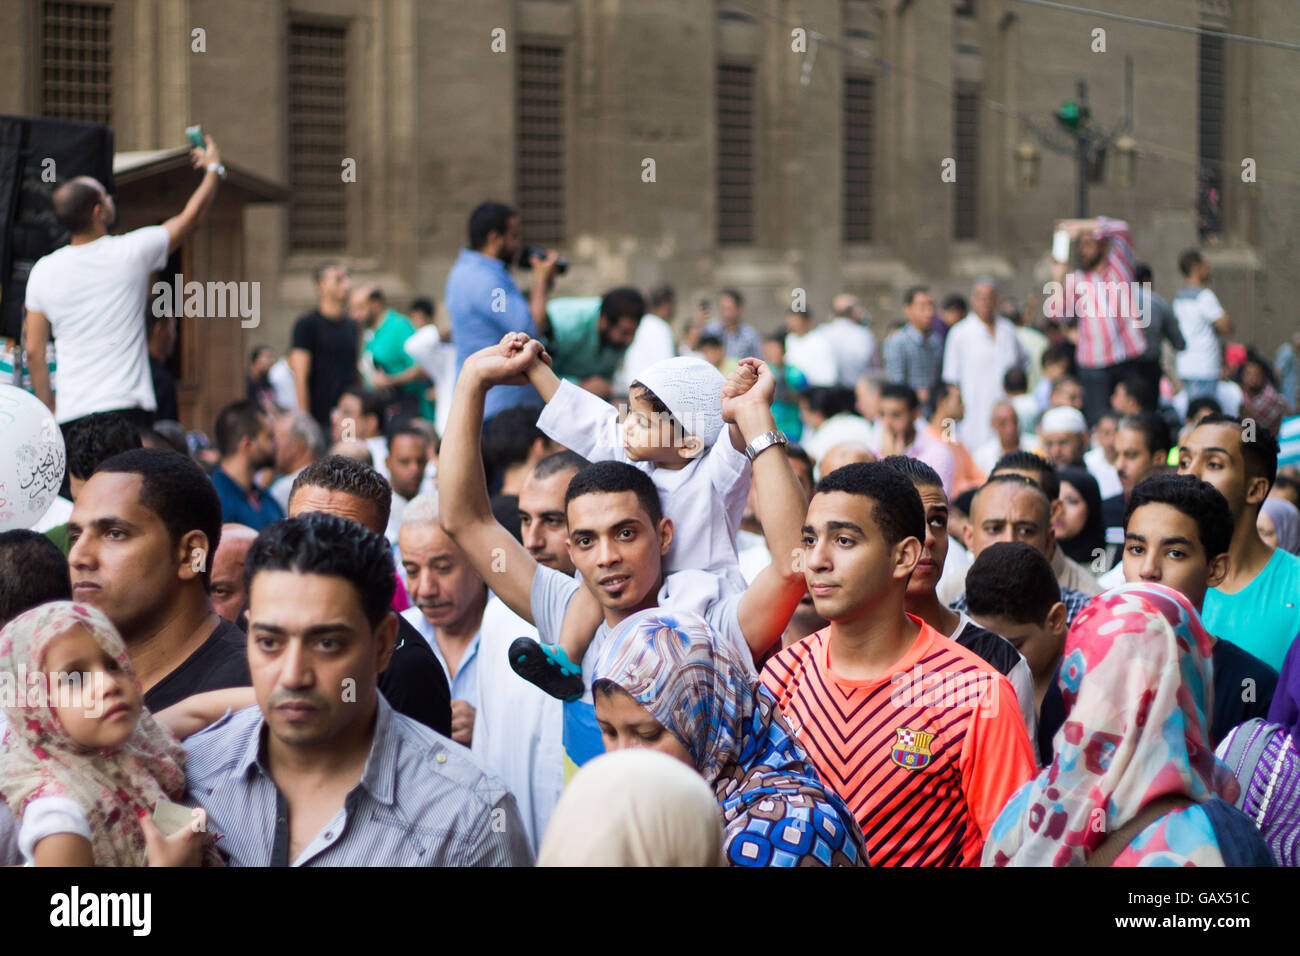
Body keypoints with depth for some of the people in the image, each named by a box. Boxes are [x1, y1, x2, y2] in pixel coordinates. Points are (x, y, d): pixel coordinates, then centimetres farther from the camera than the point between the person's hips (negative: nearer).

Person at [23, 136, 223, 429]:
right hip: (126, 408, -3)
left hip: (70, 416, 3)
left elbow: (34, 352, 9)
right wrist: (214, 168, 30)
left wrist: (50, 411, 19)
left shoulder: (43, 272, 6)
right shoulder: (131, 253, -2)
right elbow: (192, 217, 14)